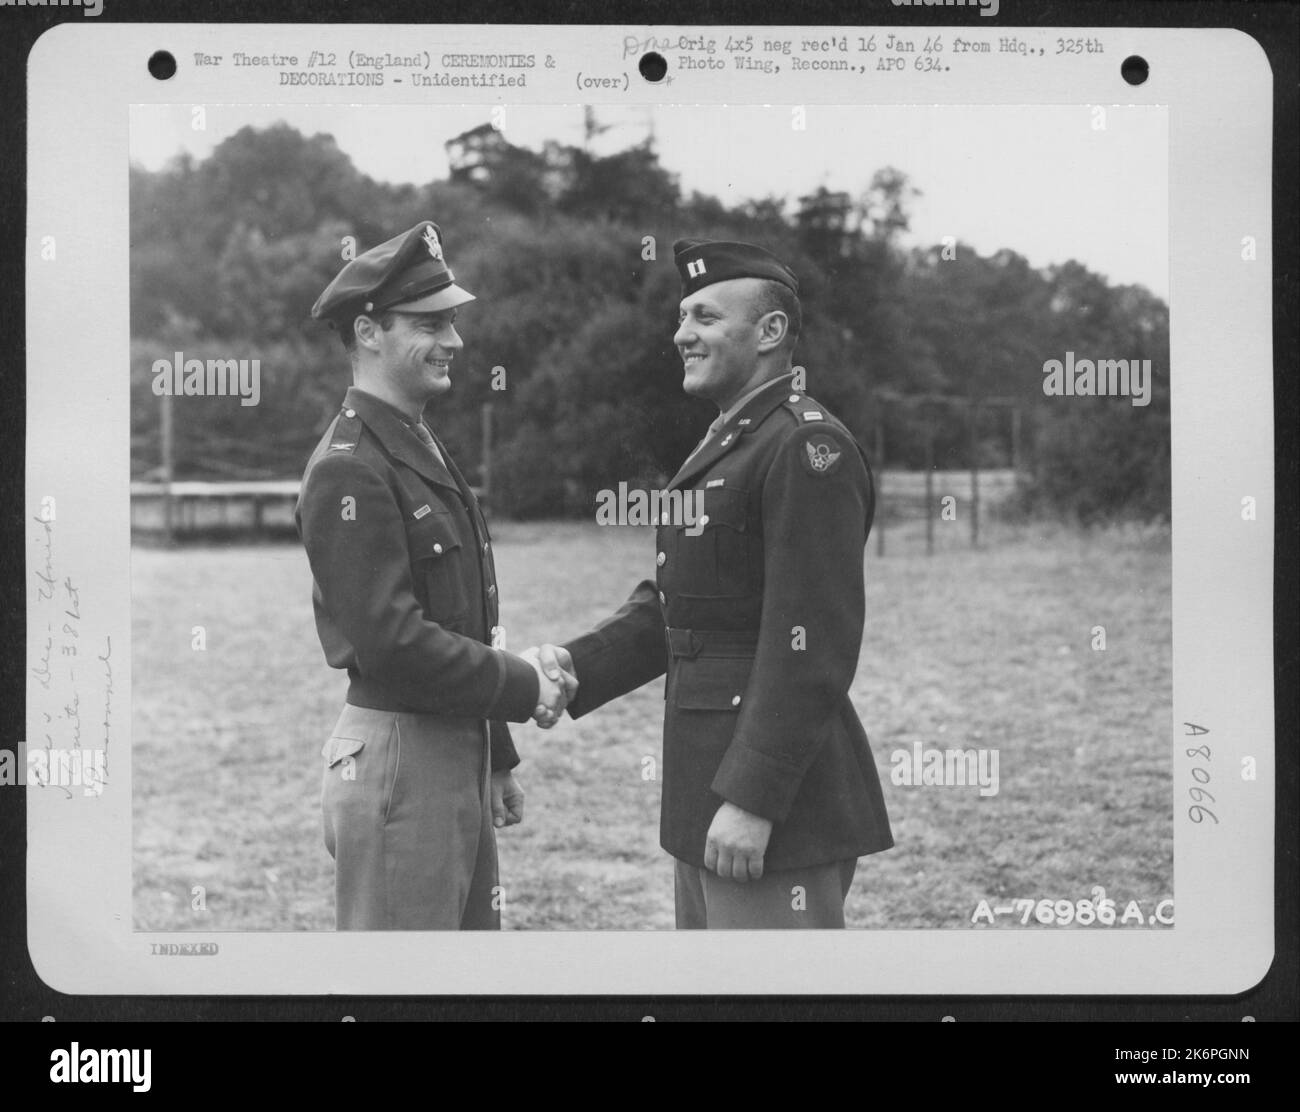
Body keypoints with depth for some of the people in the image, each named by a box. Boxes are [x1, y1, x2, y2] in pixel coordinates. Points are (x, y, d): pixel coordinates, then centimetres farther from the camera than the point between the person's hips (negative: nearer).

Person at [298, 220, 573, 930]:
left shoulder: (423, 450, 16)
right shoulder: (349, 469, -15)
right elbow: (391, 641, -22)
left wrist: (496, 759, 21)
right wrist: (524, 687, -13)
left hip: (458, 748, 10)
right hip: (396, 760, -10)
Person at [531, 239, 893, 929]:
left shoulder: (807, 449, -15)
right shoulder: (726, 445, 18)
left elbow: (812, 646, -21)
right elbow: (667, 604, 17)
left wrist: (753, 800, -23)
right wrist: (581, 665, 0)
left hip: (778, 802, -10)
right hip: (705, 791, 10)